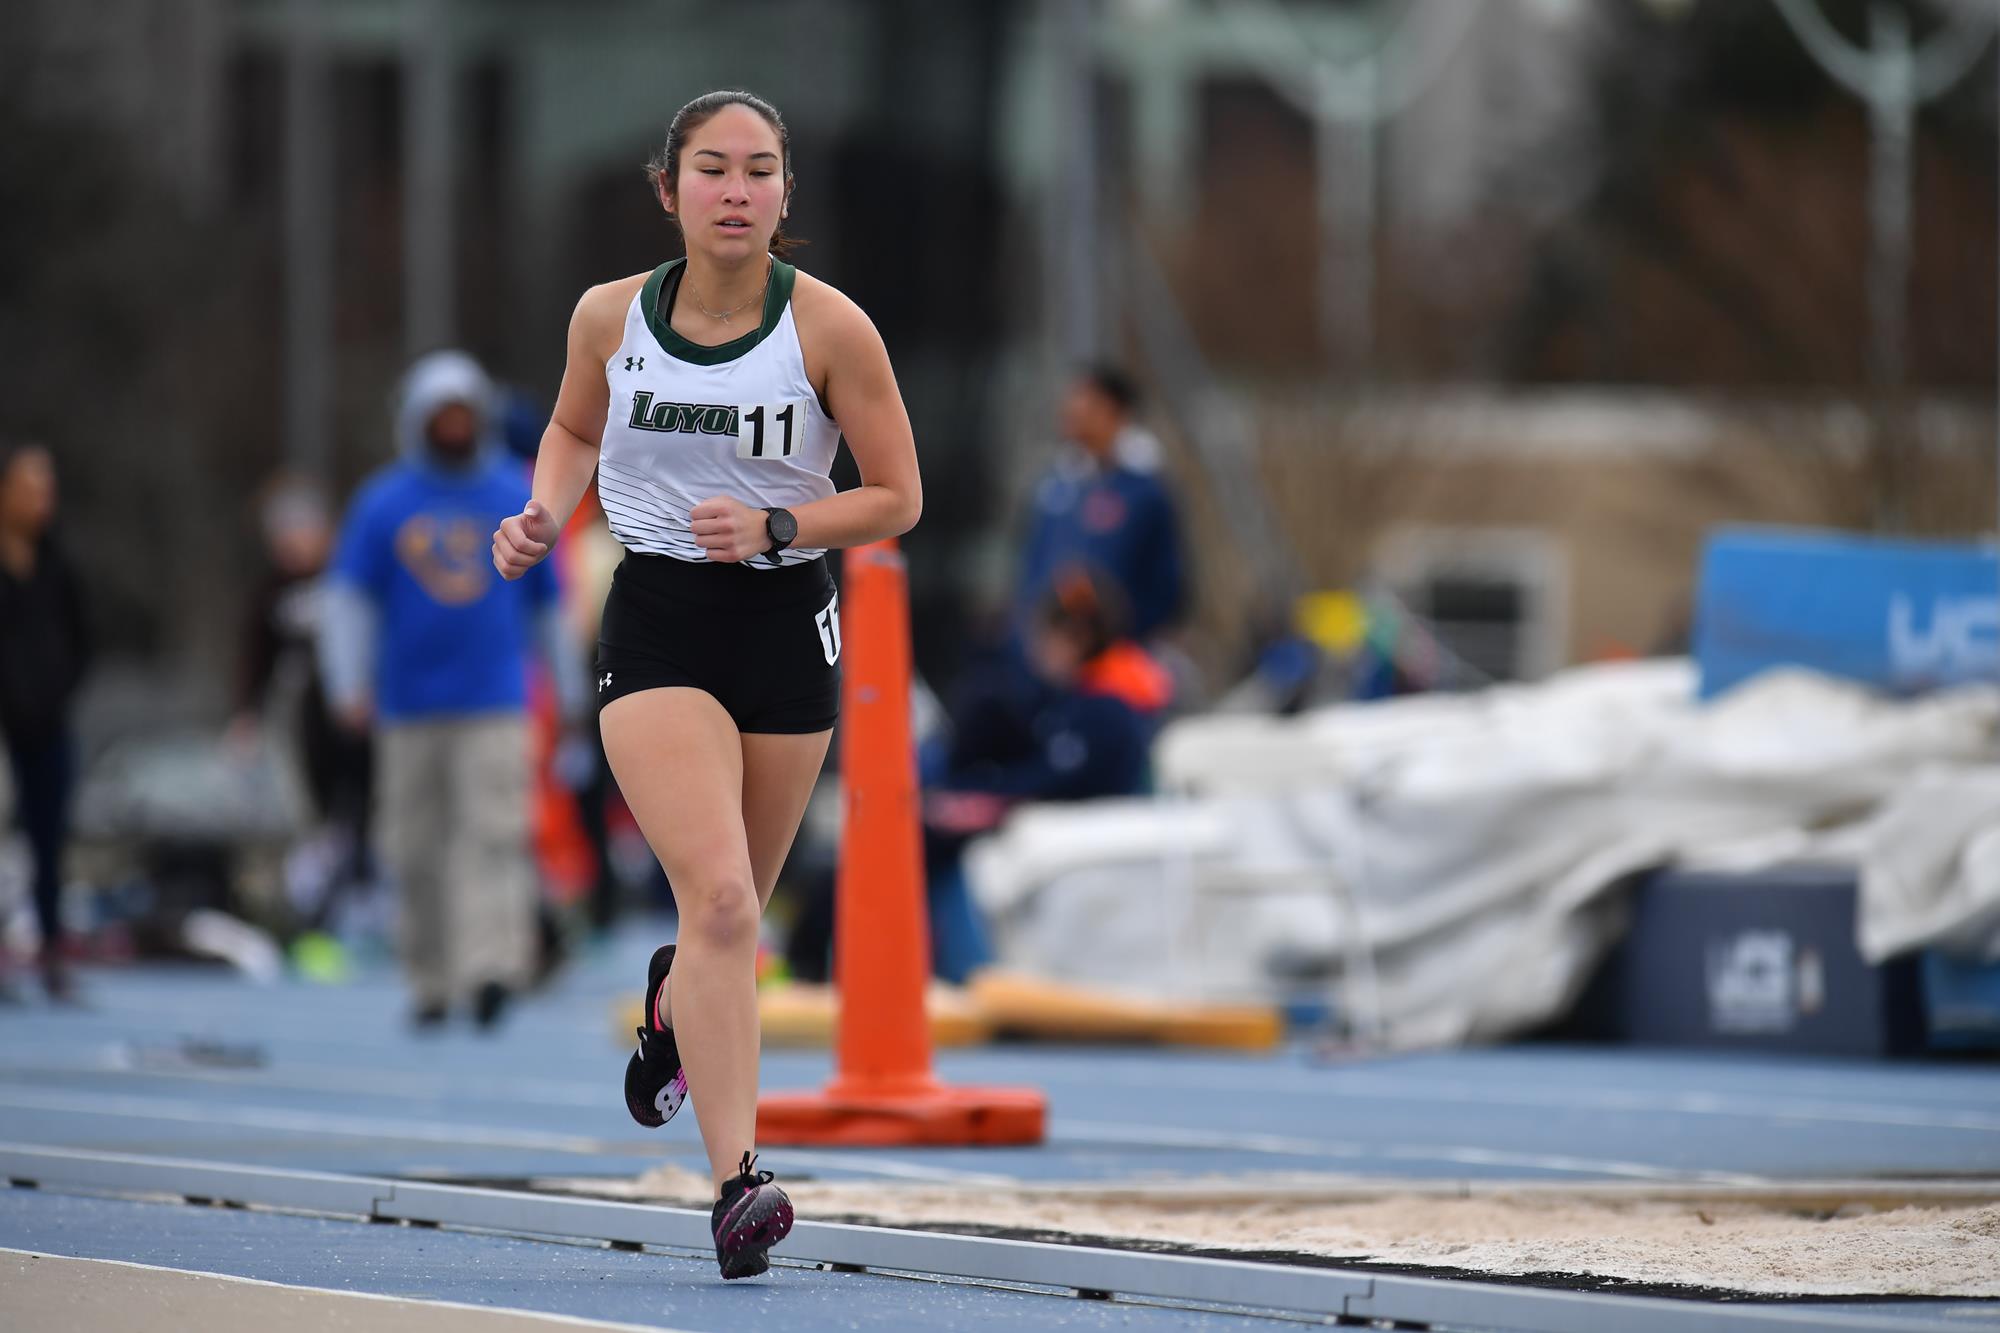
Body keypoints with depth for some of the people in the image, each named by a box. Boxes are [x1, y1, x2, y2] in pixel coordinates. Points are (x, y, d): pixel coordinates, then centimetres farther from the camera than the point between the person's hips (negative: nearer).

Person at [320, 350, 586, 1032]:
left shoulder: (515, 497, 8)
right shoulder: (383, 503, 5)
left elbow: (547, 603, 17)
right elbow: (348, 598, 3)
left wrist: (570, 690, 20)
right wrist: (349, 684, -9)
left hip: (495, 702, -1)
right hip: (410, 707, 1)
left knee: (491, 834, -16)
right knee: (417, 848, 4)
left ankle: (490, 968, -26)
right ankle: (432, 981, 14)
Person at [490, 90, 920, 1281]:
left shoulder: (831, 328, -8)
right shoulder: (609, 317, -3)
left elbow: (897, 499, -2)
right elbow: (575, 429, 19)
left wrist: (773, 528, -16)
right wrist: (546, 515, -1)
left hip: (787, 626, 1)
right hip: (655, 627, -1)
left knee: (733, 916, 15)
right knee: (718, 897, -20)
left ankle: (672, 1006, 54)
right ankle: (737, 1180, -22)